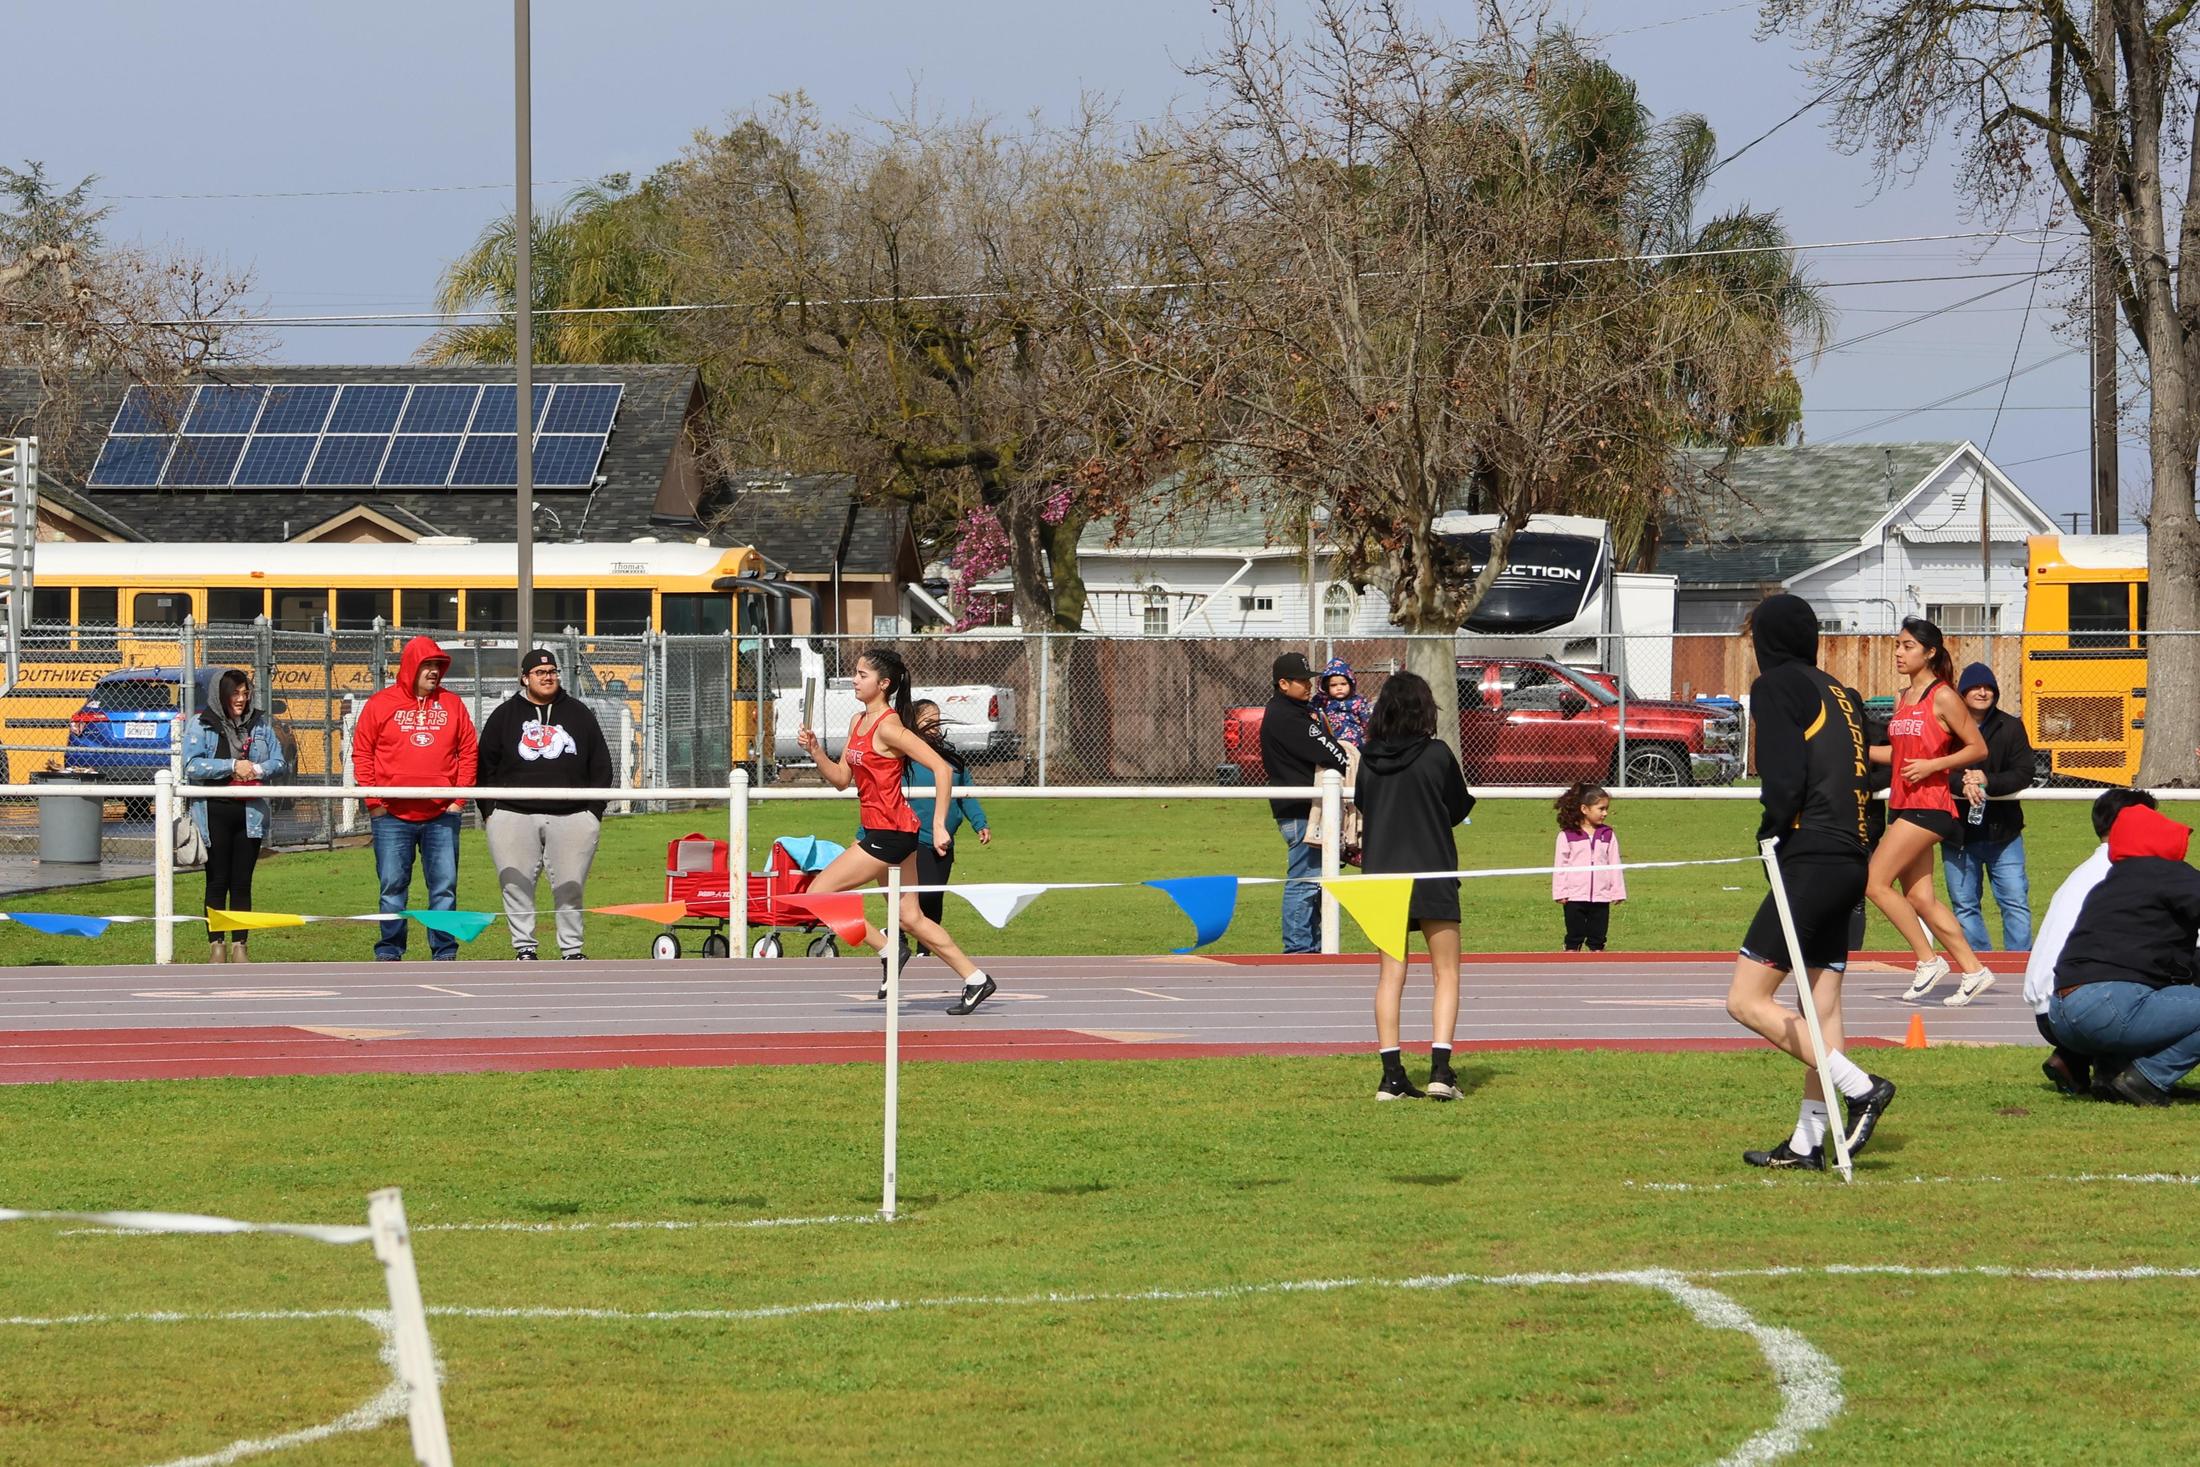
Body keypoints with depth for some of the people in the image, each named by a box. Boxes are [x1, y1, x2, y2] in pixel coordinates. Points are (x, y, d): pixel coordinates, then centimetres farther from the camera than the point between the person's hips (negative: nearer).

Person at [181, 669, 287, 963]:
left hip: (250, 813, 3)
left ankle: (239, 945, 9)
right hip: (214, 814, -3)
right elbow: (191, 765, -11)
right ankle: (217, 946, 5)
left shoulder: (260, 724, 10)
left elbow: (278, 762, 8)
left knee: (242, 883, 5)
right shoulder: (201, 724, -2)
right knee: (217, 882, 1)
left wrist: (257, 770, -13)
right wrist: (233, 766, -15)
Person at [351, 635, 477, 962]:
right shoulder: (382, 704, 3)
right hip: (392, 816, -1)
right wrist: (372, 800, -4)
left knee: (445, 886, 1)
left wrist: (459, 798, 1)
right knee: (393, 886, 2)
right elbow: (362, 754, 3)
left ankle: (444, 953, 6)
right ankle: (389, 952, 9)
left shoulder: (452, 705, 9)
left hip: (441, 816, 1)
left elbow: (468, 752, 10)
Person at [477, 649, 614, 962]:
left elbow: (600, 765, 14)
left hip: (572, 816, 0)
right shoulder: (505, 715, 10)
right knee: (517, 886, -3)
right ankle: (524, 947, 5)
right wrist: (488, 811, 3)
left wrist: (595, 810, 6)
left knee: (570, 886, -1)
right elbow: (485, 767, 11)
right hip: (513, 816, 0)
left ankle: (572, 948, 8)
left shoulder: (578, 714, 14)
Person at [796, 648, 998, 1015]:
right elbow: (841, 779, 16)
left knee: (819, 893, -8)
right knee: (910, 918, 13)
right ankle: (975, 979, 16)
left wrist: (939, 826, -23)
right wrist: (815, 751, -1)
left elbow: (941, 768, -21)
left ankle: (887, 952, -1)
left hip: (890, 833, -10)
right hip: (879, 831, 10)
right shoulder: (859, 722, 11)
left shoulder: (888, 727, -17)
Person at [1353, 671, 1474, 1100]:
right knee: (1446, 973, 5)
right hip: (1432, 873, -3)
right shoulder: (1436, 754, -10)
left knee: (1390, 973, 8)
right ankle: (1440, 1069, -9)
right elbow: (1460, 808, 2)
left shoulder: (1369, 758, -1)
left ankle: (1391, 1074, 2)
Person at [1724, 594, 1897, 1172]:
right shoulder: (1842, 695, 19)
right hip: (1851, 860, 9)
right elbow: (1864, 777, 17)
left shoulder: (1777, 686, -3)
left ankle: (1860, 1087, -14)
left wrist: (1771, 835, -2)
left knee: (1747, 1000, -8)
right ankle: (1807, 1142, 11)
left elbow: (1784, 778, -14)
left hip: (1810, 860, -9)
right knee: (1823, 1005, 10)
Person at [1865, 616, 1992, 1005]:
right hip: (1903, 806, 9)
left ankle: (1928, 960, -5)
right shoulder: (1902, 698, 14)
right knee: (1919, 899, 7)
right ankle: (1973, 970, 13)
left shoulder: (1943, 698, -9)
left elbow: (1978, 749, -8)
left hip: (1928, 807, -9)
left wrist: (1931, 765, -17)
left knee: (1875, 882, -13)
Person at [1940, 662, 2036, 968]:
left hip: (2002, 830, -1)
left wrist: (1987, 781, -19)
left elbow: (2023, 774, -4)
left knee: (2015, 902, -4)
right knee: (1964, 905, 7)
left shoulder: (2010, 728, 1)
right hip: (1957, 831, 1)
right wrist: (1961, 784, -25)